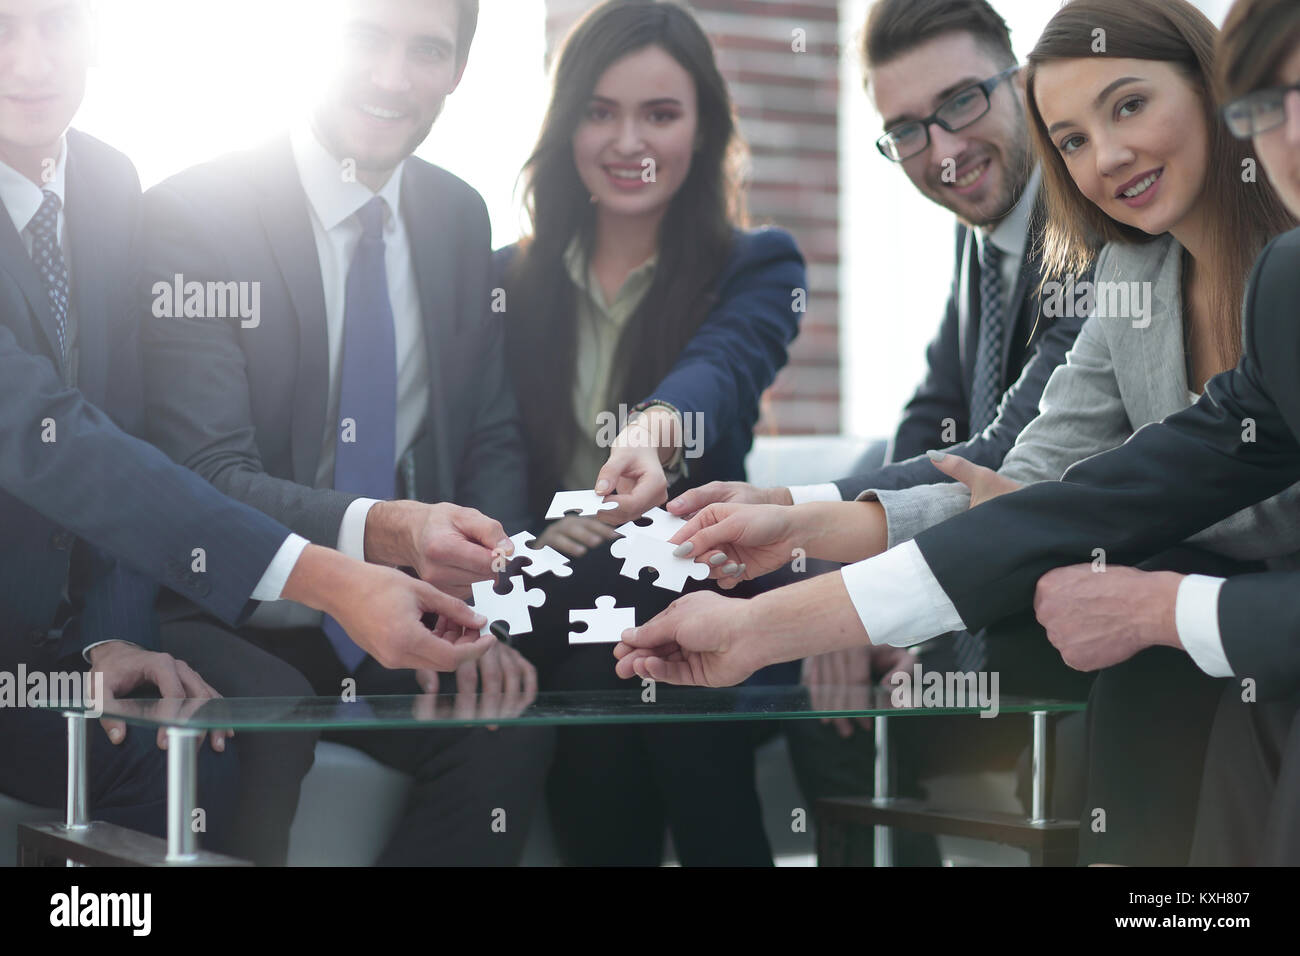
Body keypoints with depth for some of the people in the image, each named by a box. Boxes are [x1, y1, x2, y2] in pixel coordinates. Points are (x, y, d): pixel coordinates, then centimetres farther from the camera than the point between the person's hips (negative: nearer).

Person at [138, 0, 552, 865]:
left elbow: (494, 439, 10)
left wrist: (476, 605, -11)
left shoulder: (460, 217, 8)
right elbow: (209, 475, -19)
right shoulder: (190, 217, -11)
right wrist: (378, 531, -39)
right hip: (239, 633, -4)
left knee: (512, 733, -24)